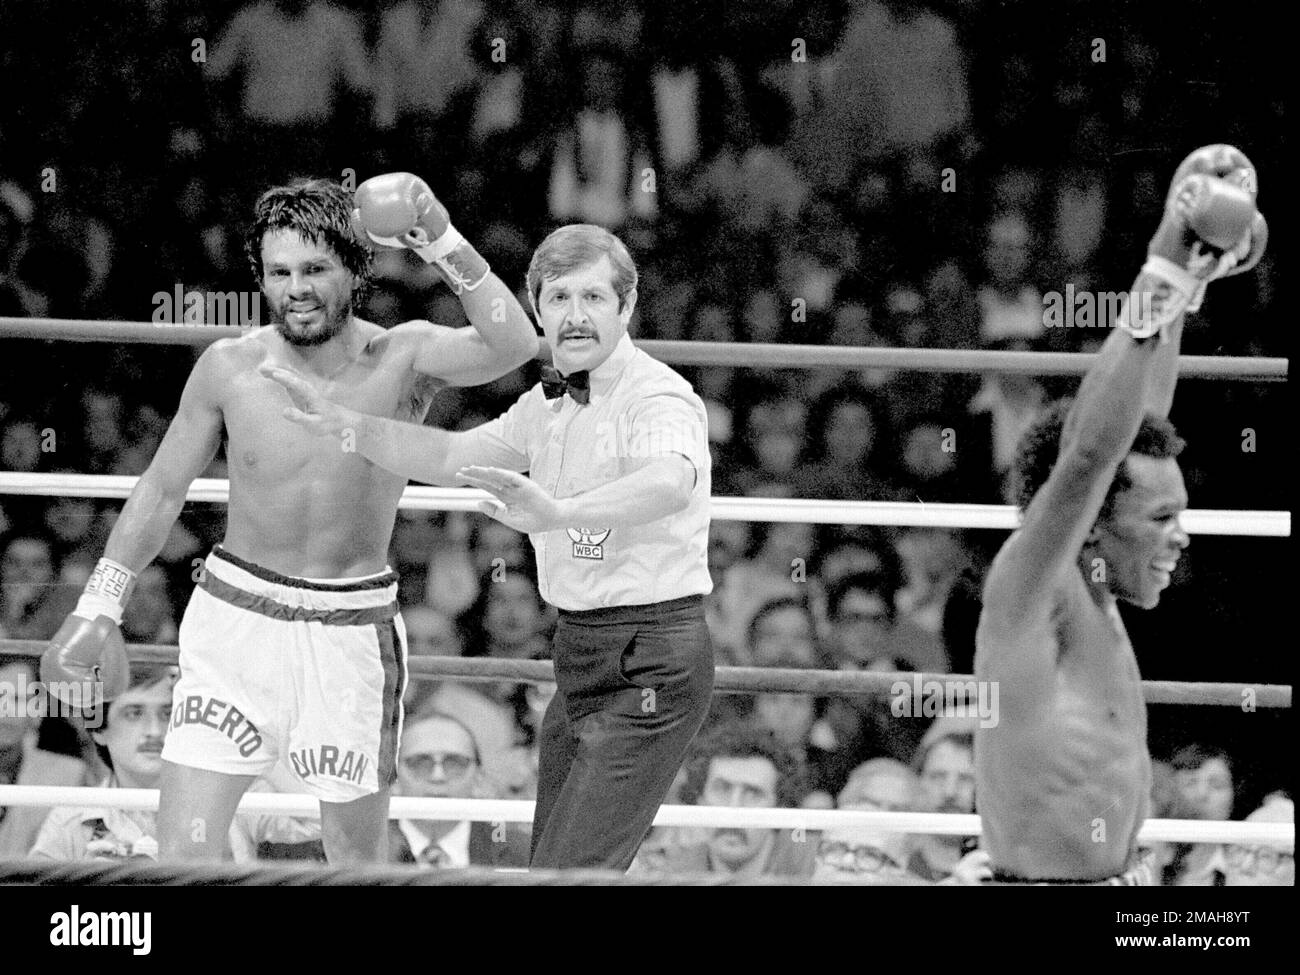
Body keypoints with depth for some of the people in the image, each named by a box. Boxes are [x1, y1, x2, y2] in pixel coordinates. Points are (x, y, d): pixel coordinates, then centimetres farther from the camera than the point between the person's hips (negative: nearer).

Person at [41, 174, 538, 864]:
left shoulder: (404, 359, -8)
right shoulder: (229, 367, -3)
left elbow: (510, 346, -28)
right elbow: (162, 489, 10)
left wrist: (442, 242, -36)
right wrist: (98, 607, 11)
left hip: (351, 632, -1)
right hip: (234, 619, 1)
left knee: (357, 856, 9)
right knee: (181, 854, -8)